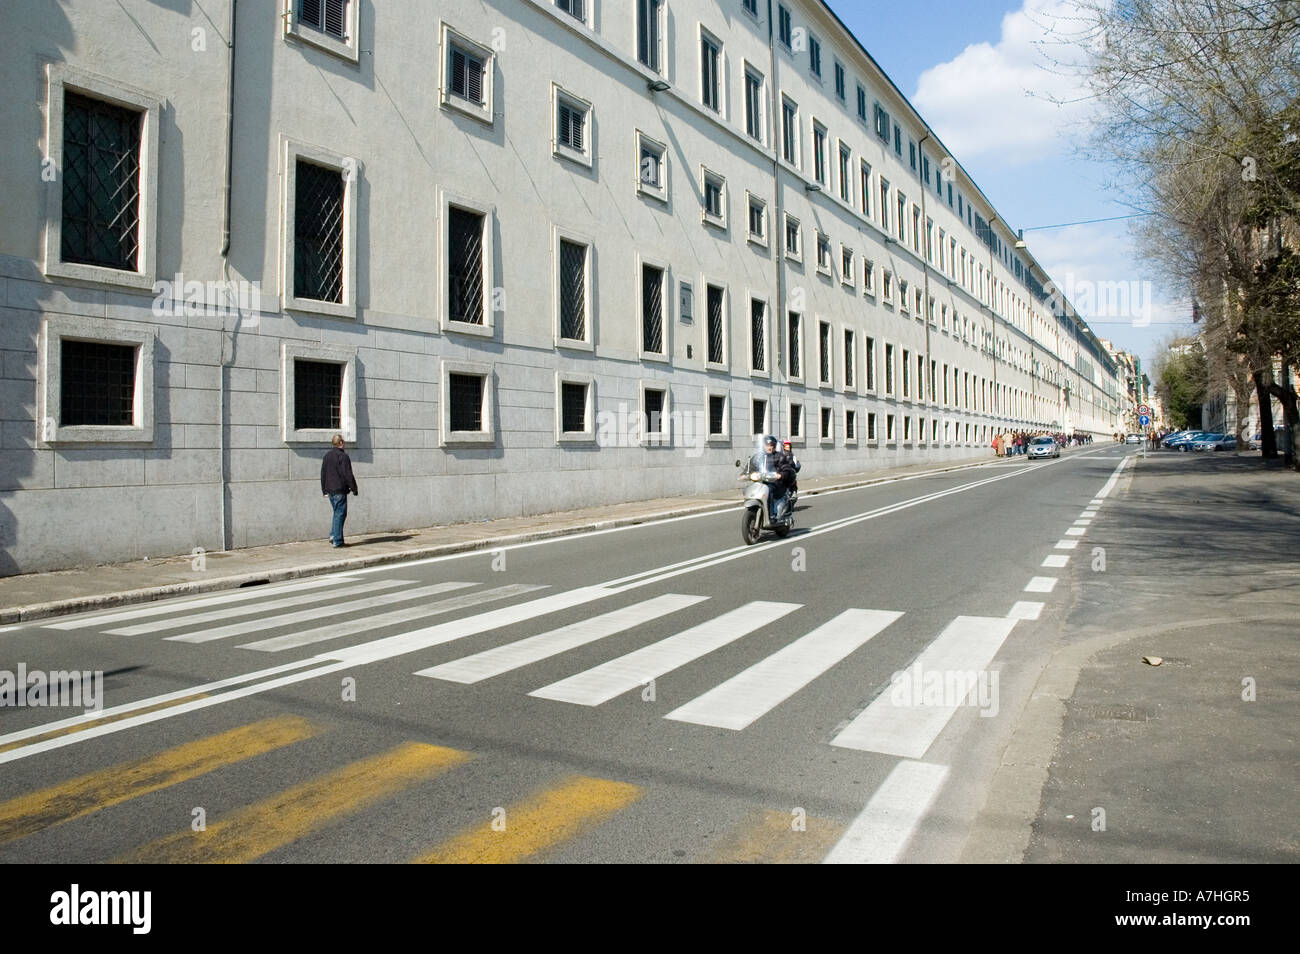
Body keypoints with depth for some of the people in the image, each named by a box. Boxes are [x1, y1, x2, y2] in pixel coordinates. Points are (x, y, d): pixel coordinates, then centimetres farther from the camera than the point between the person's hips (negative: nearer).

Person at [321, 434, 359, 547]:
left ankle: (333, 535, 8)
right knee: (340, 514, -3)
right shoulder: (343, 456, -13)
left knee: (337, 513, 18)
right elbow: (348, 474, -15)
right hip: (340, 489, -8)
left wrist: (324, 490, 21)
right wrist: (354, 489, -8)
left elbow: (323, 473, 16)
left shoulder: (327, 455, 12)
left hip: (330, 490, 8)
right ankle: (337, 541, -3)